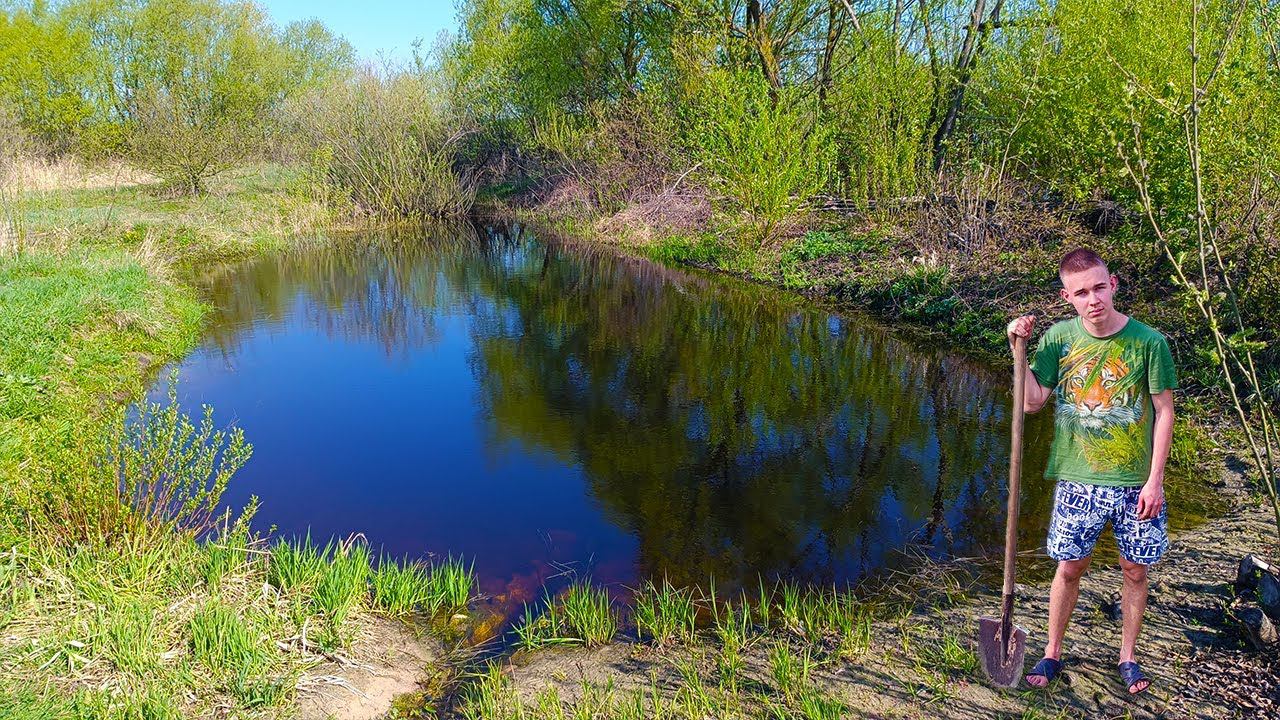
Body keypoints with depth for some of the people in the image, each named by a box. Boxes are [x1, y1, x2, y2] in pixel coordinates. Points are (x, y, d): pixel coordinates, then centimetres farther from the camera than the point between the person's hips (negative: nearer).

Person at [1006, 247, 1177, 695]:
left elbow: (1164, 413, -4)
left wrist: (1155, 481, -6)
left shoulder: (1148, 342, -9)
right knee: (1069, 568, 9)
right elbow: (1032, 402, -4)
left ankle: (1127, 657, 32)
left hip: (1135, 482, 0)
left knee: (1135, 571, 12)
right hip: (1077, 479, 1)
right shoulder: (1059, 337, -4)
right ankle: (1052, 652, 26)